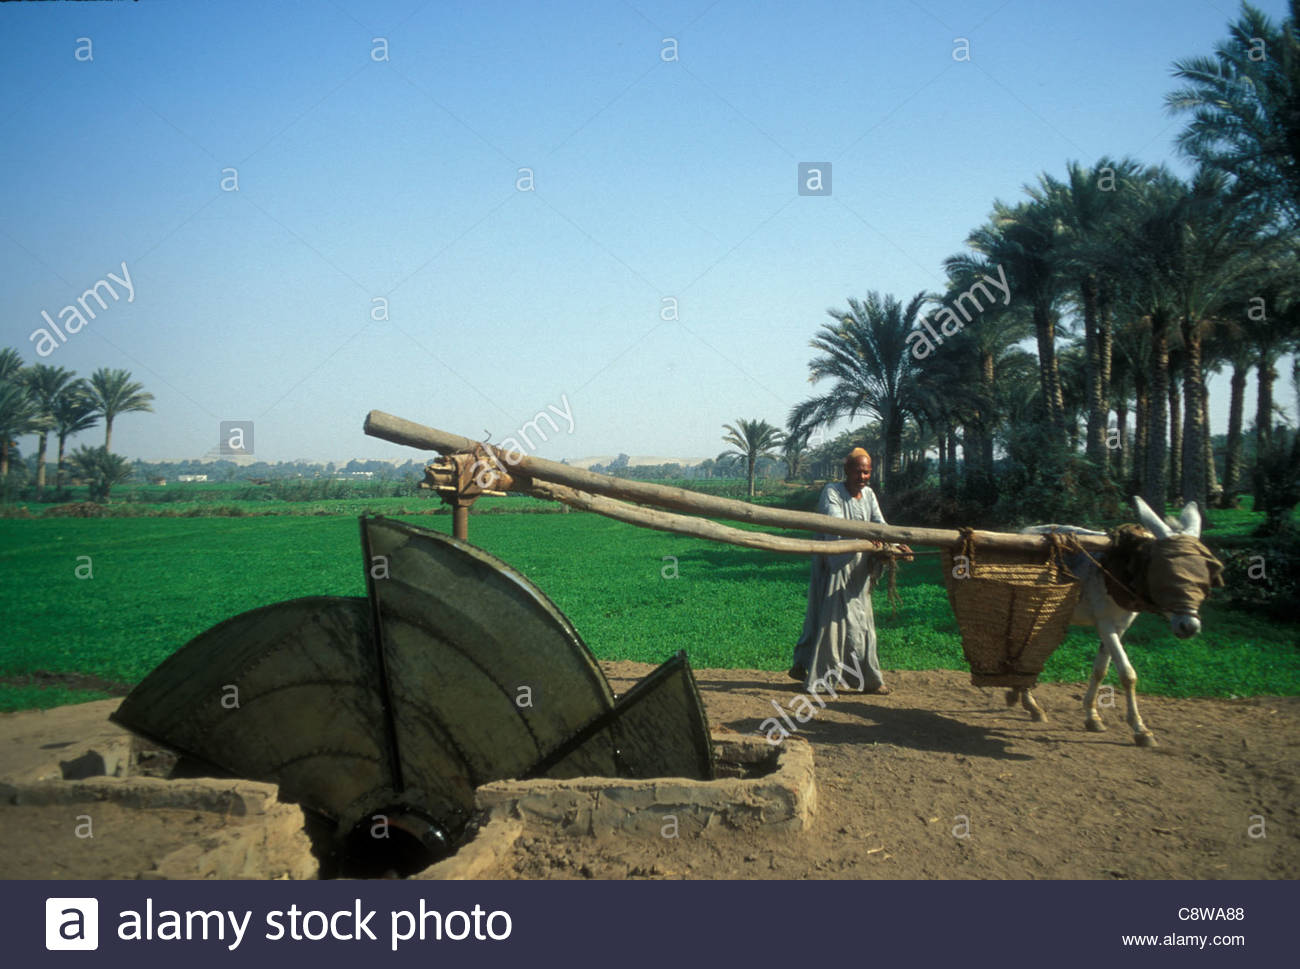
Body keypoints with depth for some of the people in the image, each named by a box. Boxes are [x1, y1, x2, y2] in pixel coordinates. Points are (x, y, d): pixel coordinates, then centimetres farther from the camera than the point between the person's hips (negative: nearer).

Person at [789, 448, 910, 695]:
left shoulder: (869, 494, 12)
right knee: (832, 617, -7)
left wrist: (897, 544, -17)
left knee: (860, 619, 8)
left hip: (858, 566, 6)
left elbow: (880, 523, 3)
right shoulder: (832, 491, -8)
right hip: (834, 565, -6)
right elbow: (836, 523, -22)